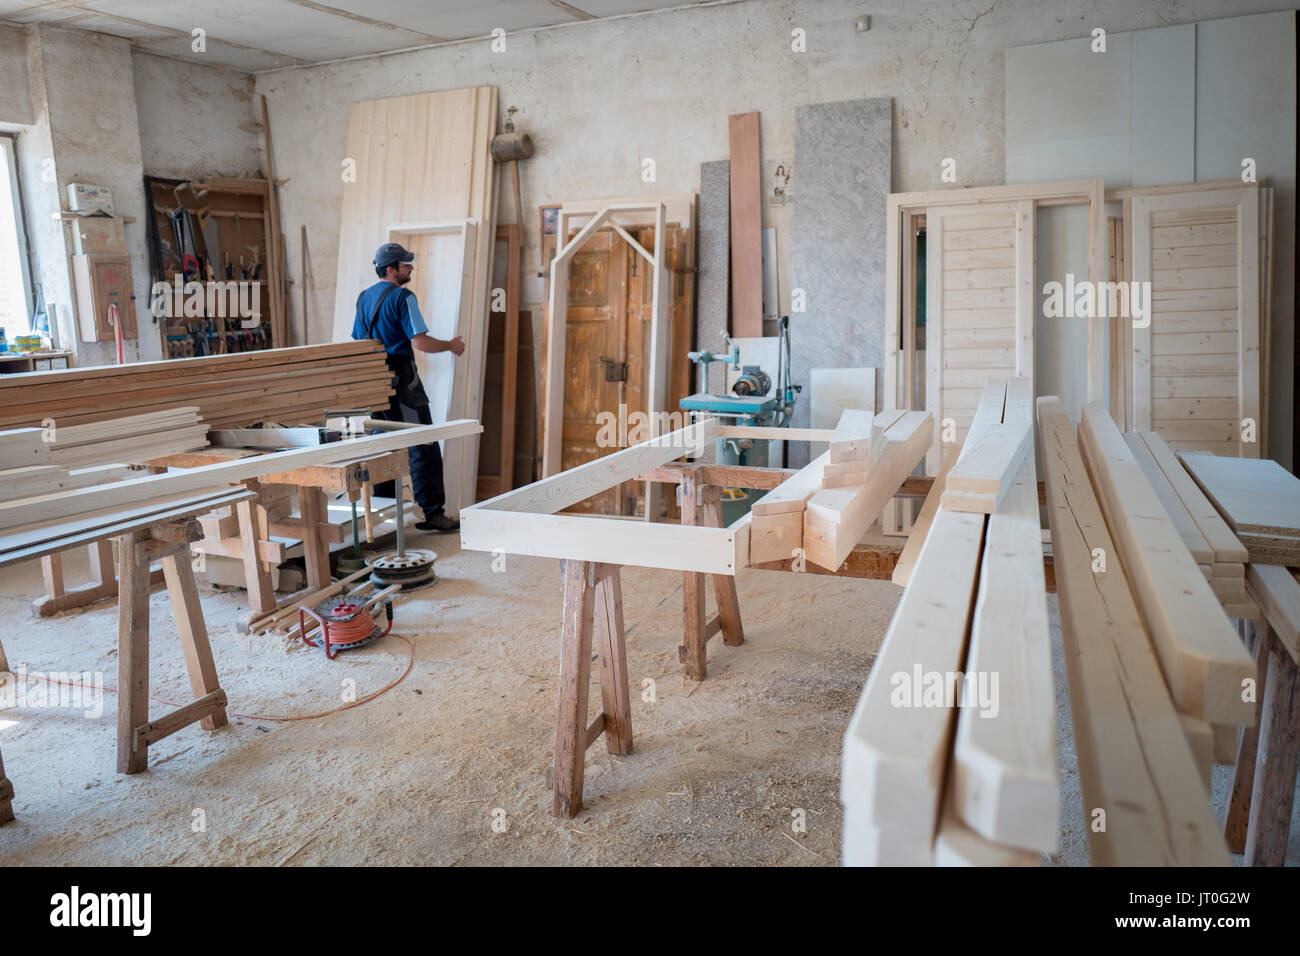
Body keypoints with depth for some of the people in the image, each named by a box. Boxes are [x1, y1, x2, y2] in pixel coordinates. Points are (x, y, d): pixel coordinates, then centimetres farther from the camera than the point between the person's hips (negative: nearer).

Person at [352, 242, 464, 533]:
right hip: (400, 380, -8)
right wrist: (450, 345, -4)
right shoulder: (402, 297, -12)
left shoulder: (364, 298, 14)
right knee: (423, 448, -5)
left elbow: (358, 342, 20)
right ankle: (432, 513, -6)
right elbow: (419, 342, -19)